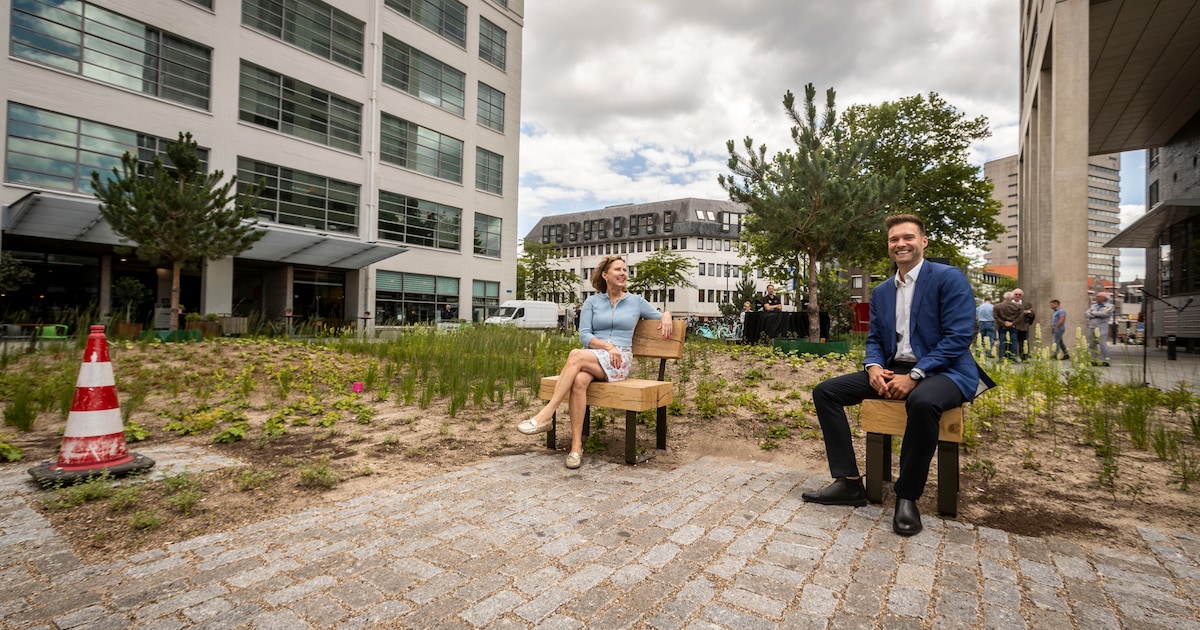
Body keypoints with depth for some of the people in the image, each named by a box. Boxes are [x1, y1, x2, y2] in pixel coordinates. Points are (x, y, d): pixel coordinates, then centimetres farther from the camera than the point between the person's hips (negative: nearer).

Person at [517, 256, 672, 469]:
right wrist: (607, 346, -13)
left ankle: (546, 415, -34)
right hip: (591, 357, 2)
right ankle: (576, 446, -32)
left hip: (619, 361, -1)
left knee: (576, 355, -33)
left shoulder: (636, 301, 14)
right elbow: (584, 335, 4)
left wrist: (666, 315, -1)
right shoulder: (592, 302, 14)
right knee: (579, 381, -36)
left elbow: (660, 315, 24)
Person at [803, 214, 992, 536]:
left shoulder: (949, 278, -6)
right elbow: (874, 338, 16)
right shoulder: (881, 292, 14)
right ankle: (849, 482, -7)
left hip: (942, 371, -6)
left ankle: (907, 497, -20)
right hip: (892, 371, 7)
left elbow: (959, 337, -14)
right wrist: (873, 367, -7)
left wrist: (915, 375, -22)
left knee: (922, 401, -41)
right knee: (825, 391, -8)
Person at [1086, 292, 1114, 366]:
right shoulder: (1093, 305, 18)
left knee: (1103, 344, -8)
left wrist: (1093, 313, -2)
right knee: (1091, 345, 5)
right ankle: (1093, 361, 11)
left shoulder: (1109, 306, 2)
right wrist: (1097, 315, -8)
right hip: (1091, 327, 5)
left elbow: (1104, 313, -16)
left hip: (1101, 328, -5)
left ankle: (1104, 361, -1)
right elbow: (1086, 314, 7)